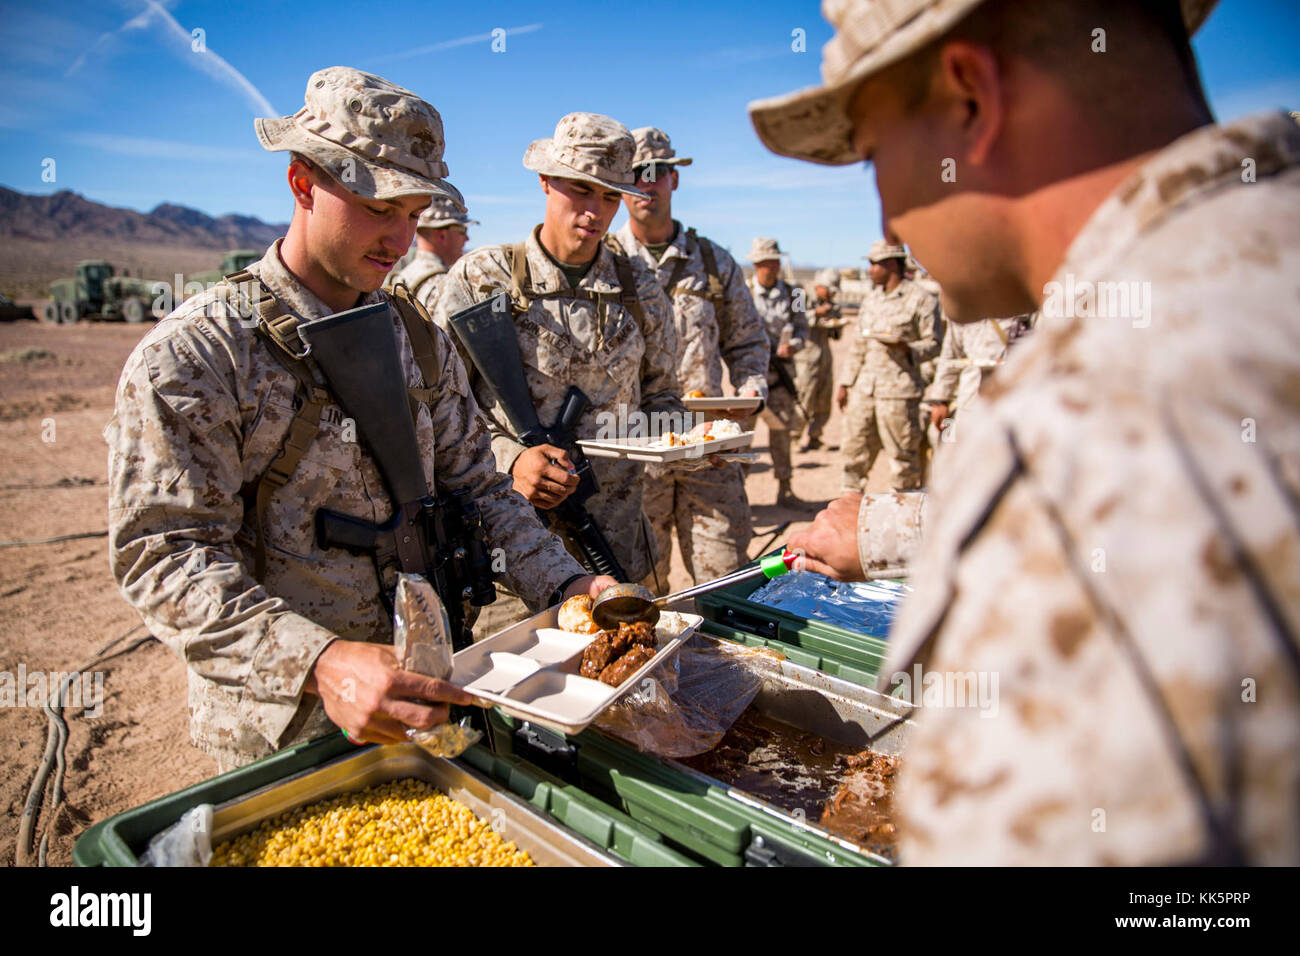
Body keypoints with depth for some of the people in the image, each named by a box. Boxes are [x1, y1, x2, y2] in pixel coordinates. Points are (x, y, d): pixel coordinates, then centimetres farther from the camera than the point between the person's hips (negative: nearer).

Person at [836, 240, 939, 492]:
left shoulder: (921, 300, -3)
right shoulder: (870, 302, 17)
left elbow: (934, 343, -3)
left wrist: (907, 349, -22)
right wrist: (844, 383, 16)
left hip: (899, 389, -6)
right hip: (863, 387, 6)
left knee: (902, 453, 0)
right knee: (854, 449, 8)